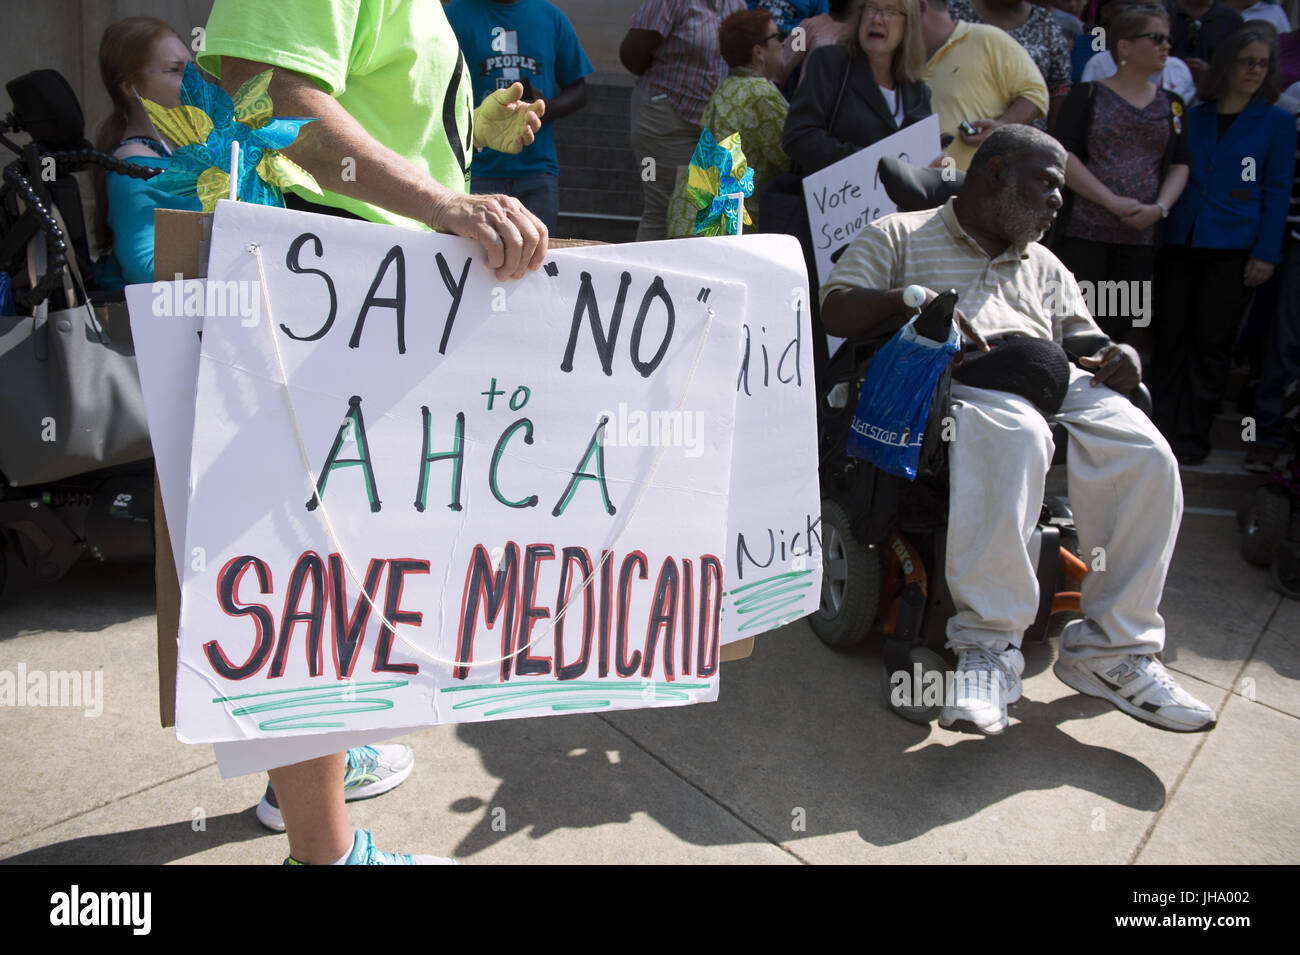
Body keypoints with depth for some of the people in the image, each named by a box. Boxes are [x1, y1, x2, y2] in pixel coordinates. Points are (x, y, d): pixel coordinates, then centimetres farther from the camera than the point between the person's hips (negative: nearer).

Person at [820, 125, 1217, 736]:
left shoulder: (1045, 267, 35)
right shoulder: (900, 236, 18)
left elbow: (1086, 338, 29)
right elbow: (836, 311, 4)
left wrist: (1120, 360, 4)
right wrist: (910, 298, -14)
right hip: (957, 381, -5)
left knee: (1146, 457, -25)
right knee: (1015, 436, -41)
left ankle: (1113, 648, -15)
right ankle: (990, 644, -34)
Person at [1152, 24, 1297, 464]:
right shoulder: (1193, 117, 11)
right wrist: (1160, 226, 5)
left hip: (1233, 247, -2)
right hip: (1180, 241, 2)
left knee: (1210, 342, 1)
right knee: (1171, 335, 3)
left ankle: (1193, 435, 8)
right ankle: (1163, 426, 11)